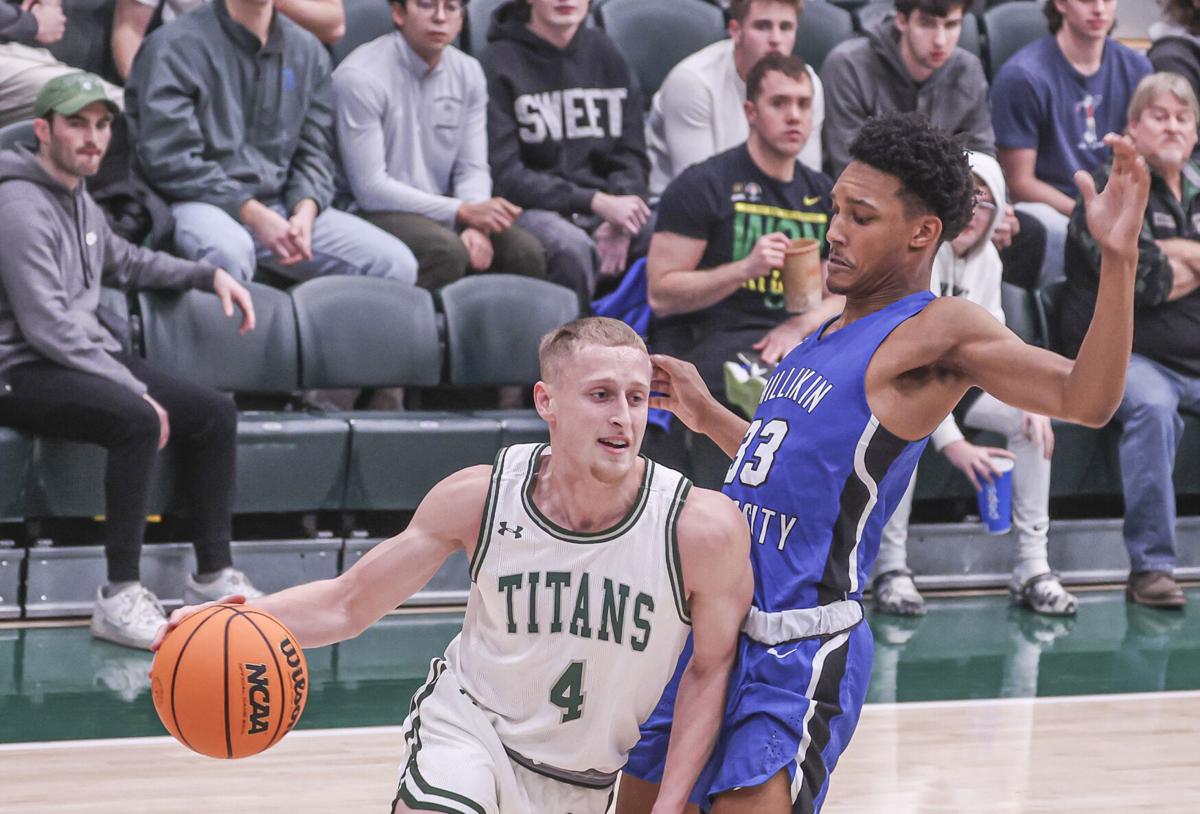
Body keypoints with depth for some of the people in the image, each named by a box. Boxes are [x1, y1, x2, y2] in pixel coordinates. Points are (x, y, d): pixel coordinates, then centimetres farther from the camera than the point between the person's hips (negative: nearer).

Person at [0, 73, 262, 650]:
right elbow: (47, 329, -22)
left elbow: (121, 261, 35)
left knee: (214, 413, 2)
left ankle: (213, 577, 8)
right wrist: (133, 388, -20)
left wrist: (209, 275, 24)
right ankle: (119, 599, -30)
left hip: (87, 354, 10)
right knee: (138, 422, -33)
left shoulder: (76, 196, 14)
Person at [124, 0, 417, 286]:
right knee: (228, 250, -42)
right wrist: (252, 213, -17)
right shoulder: (173, 47, -3)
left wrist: (305, 210, -8)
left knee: (397, 264, -15)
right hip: (202, 204, -5)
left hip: (282, 205, 5)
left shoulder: (307, 49, 15)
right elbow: (170, 160, -10)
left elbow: (314, 150, 14)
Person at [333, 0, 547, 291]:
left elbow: (472, 168, 7)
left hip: (443, 211, 6)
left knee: (527, 251, -18)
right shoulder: (360, 76, -12)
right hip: (381, 213, -6)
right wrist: (463, 212, -19)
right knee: (446, 250, -34)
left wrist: (476, 227, -16)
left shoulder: (468, 73, 8)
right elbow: (371, 189, -15)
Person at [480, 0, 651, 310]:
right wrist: (596, 202, -17)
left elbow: (631, 155, 15)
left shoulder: (606, 55, 15)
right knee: (571, 248, -38)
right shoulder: (499, 63, -1)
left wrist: (620, 221, -7)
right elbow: (504, 175, -8)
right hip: (533, 209, -5)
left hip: (603, 208, 5)